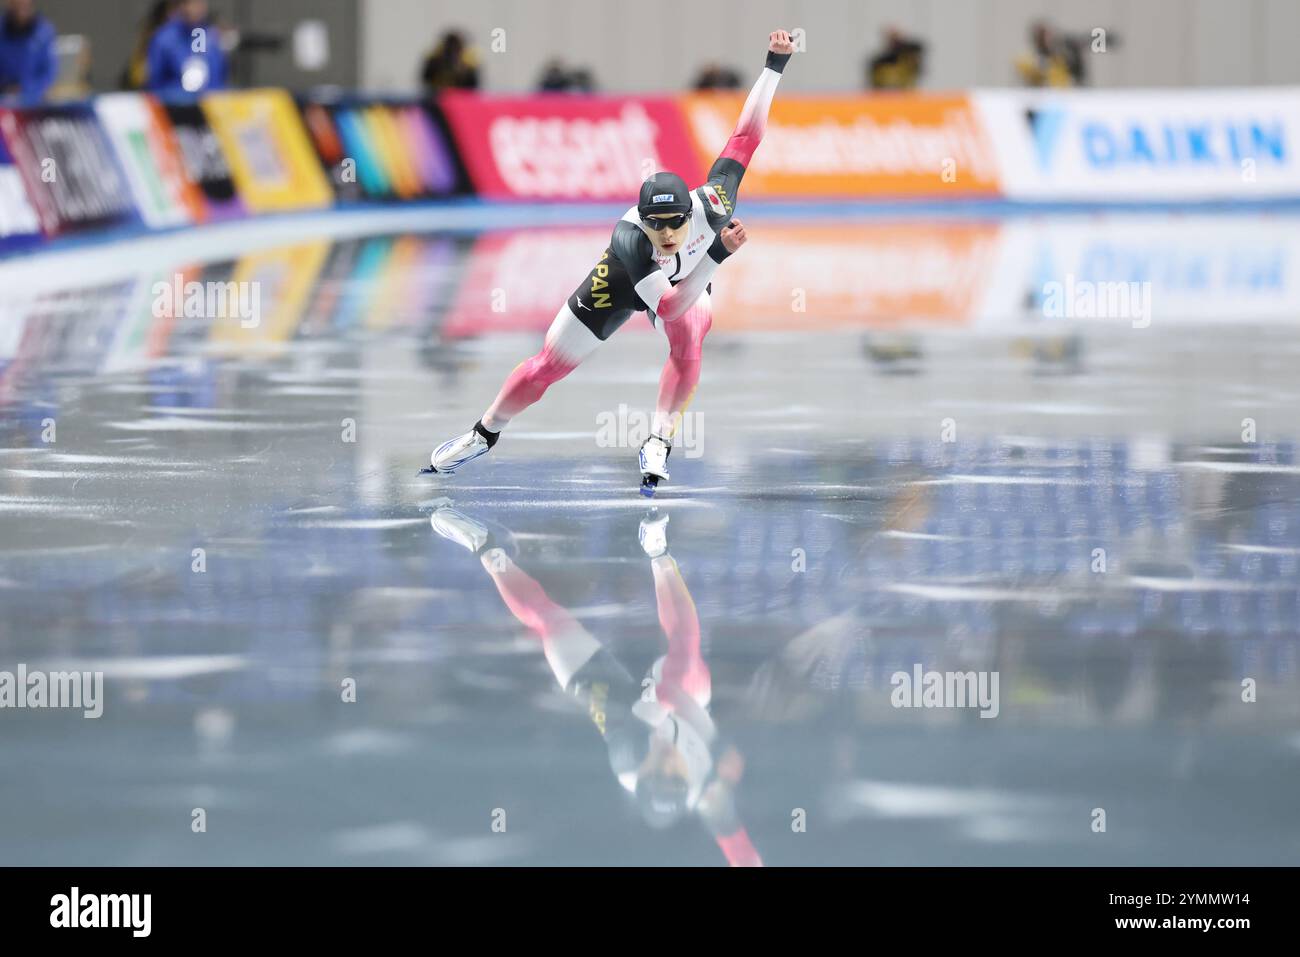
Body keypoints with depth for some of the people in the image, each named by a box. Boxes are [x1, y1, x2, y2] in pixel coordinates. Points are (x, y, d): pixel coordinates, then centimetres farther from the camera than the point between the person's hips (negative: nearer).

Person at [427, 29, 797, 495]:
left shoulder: (711, 203, -40)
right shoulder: (628, 238, -46)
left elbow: (746, 133, -35)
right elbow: (668, 306, -48)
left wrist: (775, 64, -38)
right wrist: (718, 253, -56)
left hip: (689, 278, 2)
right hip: (621, 283, -2)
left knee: (689, 336, -33)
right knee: (548, 367, 6)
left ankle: (658, 445, -22)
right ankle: (483, 434, 32)